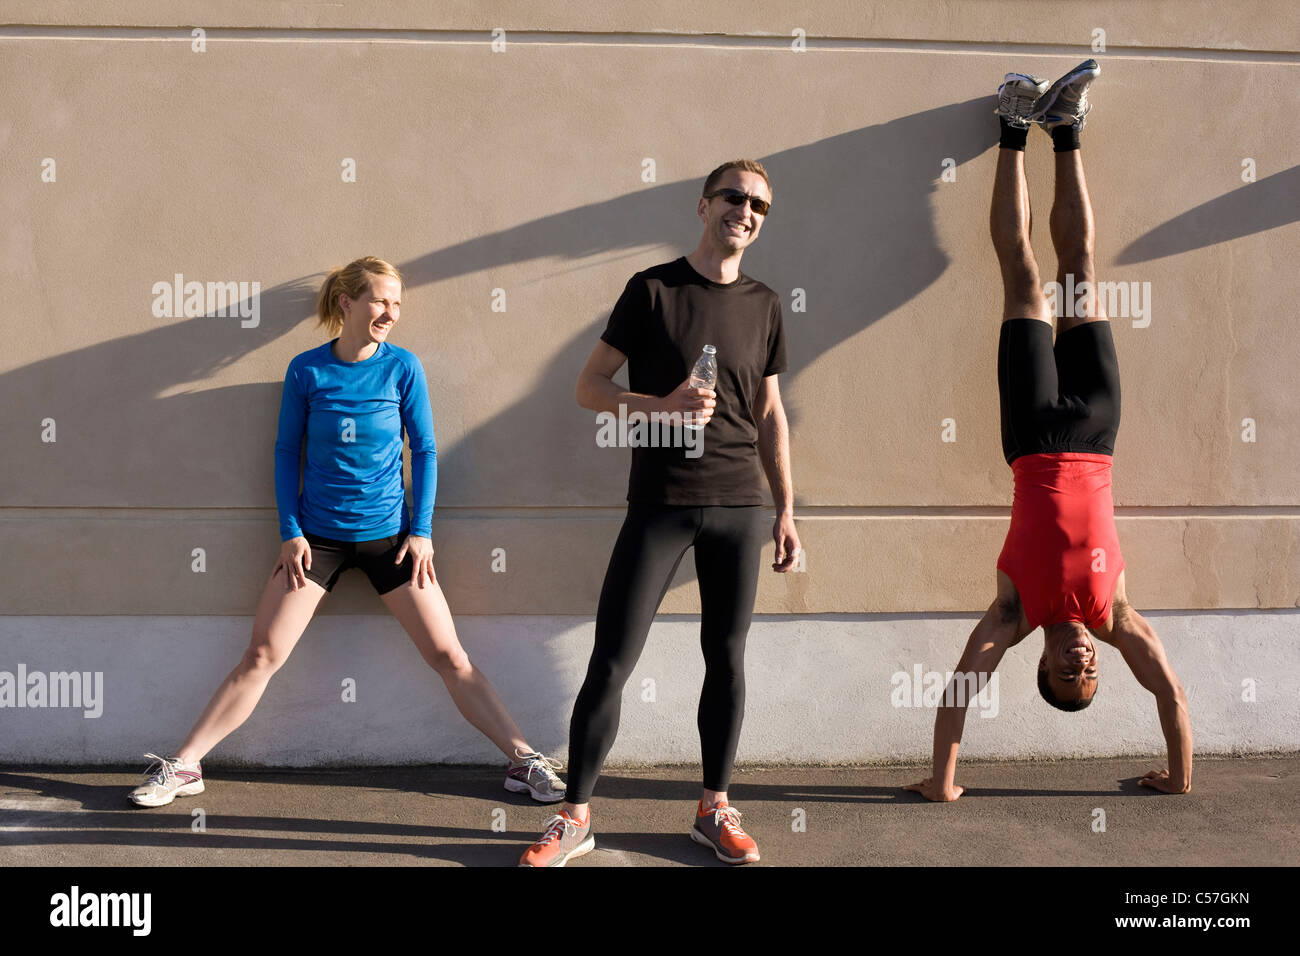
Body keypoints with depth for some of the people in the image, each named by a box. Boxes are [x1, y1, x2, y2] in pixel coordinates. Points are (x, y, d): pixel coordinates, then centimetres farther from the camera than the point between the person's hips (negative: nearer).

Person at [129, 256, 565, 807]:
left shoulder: (403, 367, -5)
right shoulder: (307, 370, -4)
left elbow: (424, 450, 0)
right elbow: (286, 451, 3)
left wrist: (422, 531, -4)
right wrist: (290, 531, -3)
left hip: (388, 536, 0)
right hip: (316, 537, 0)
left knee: (448, 655, -1)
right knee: (261, 655, 1)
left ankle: (524, 762, 7)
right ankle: (183, 767, 15)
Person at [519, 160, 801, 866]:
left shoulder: (763, 305, 11)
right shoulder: (652, 289, 0)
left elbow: (770, 414, 16)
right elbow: (589, 387, 0)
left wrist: (786, 510, 12)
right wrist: (663, 406, -18)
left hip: (739, 506, 4)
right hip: (659, 502, -3)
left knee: (727, 656, 8)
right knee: (611, 660, -3)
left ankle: (713, 809, 23)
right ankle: (575, 817, 10)